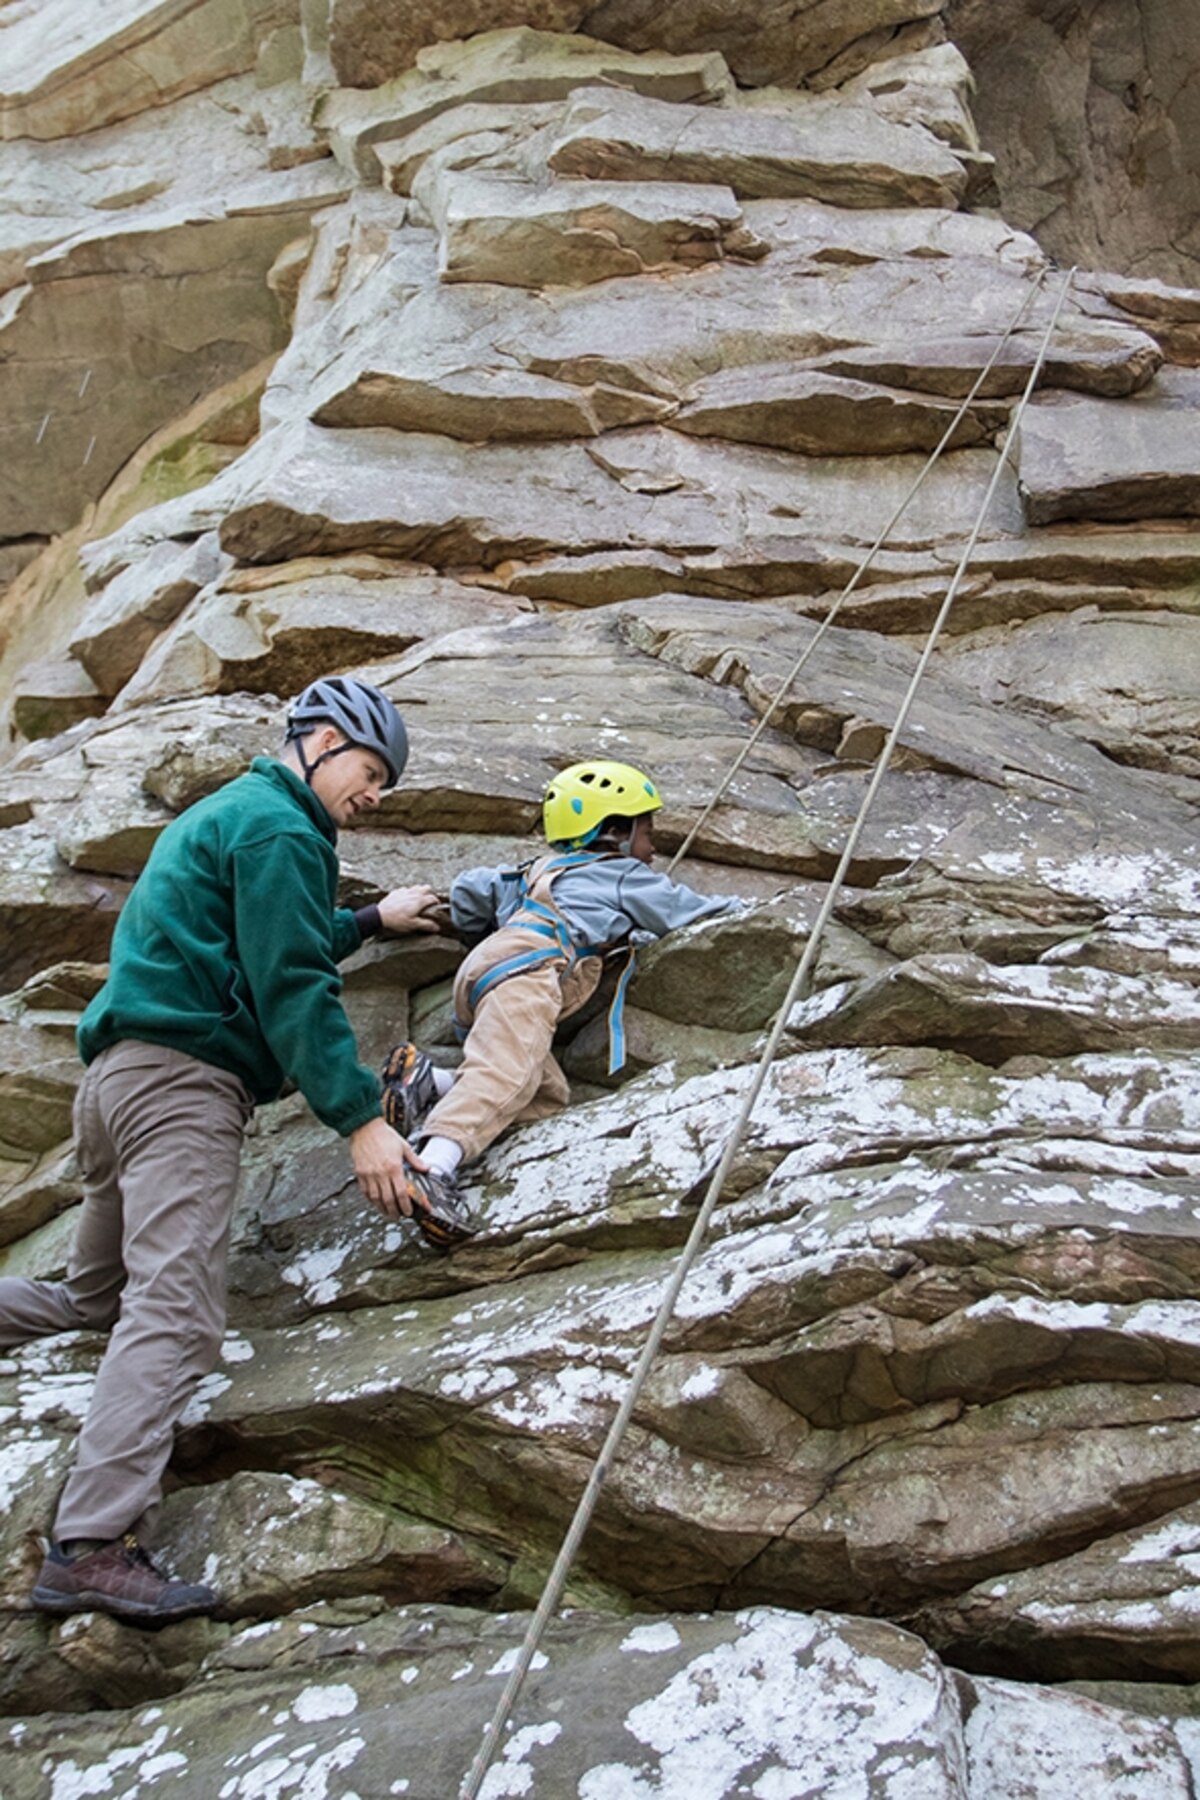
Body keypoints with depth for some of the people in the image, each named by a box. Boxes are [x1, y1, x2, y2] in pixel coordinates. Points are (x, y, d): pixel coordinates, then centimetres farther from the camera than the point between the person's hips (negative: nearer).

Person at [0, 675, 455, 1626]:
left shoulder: (223, 811, 26)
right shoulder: (277, 828, -7)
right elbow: (292, 987, -16)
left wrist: (370, 919, 45)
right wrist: (359, 1119, -18)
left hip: (119, 1074, 11)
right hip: (183, 1082, -11)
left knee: (92, 1297, 20)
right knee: (173, 1313, -19)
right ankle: (96, 1544, -28)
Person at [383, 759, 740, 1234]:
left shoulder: (540, 873, 39)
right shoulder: (626, 878, 21)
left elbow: (469, 889, 38)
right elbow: (689, 910, 25)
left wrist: (482, 939, 54)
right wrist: (739, 910, 44)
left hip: (481, 969, 8)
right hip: (524, 970, -8)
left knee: (550, 1096, -2)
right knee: (504, 1075, -30)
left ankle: (429, 1084, -16)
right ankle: (434, 1165, -53)